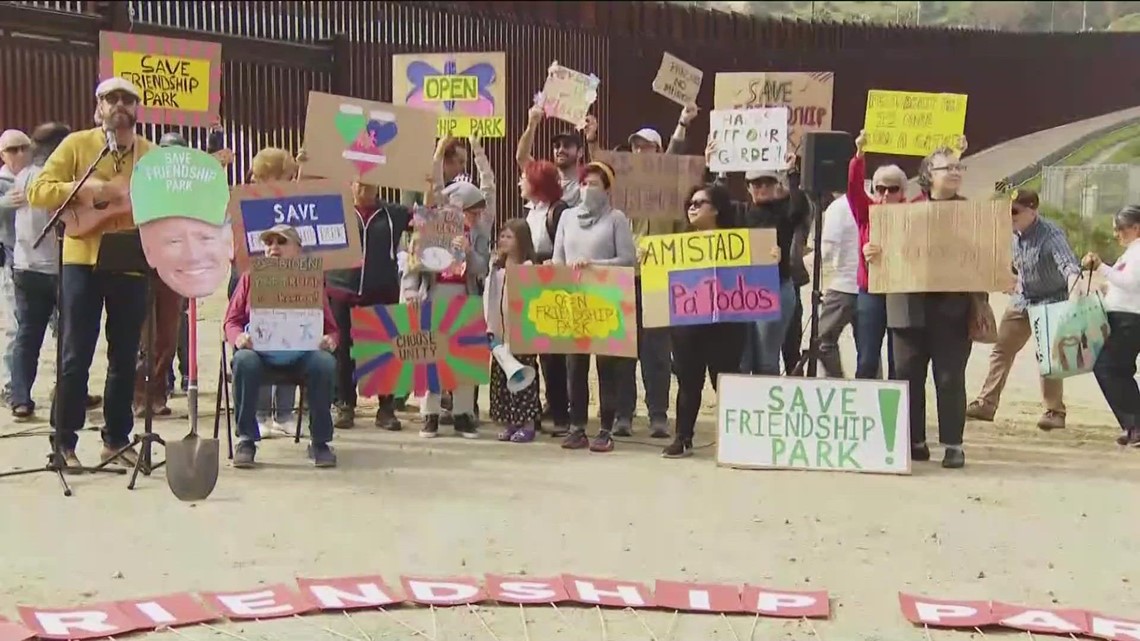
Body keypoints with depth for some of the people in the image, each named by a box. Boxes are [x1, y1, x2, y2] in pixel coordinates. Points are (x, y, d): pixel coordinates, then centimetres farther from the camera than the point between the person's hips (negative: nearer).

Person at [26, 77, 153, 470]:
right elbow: (37, 191, -3)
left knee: (125, 357, 8)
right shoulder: (77, 144, 3)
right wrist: (83, 189, -16)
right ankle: (65, 441, 9)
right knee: (76, 355, -1)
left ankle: (117, 439, 19)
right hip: (83, 259, -2)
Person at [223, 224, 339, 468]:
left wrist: (329, 340, -12)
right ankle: (246, 439, -20)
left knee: (325, 363, -33)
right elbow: (231, 321, 13)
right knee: (244, 361, -36)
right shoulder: (250, 278, 19)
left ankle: (319, 441, -17)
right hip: (259, 348, 0)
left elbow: (330, 327, 13)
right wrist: (238, 337, -12)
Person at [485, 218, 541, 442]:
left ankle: (527, 424, 4)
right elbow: (488, 296, 12)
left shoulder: (528, 266, -8)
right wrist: (489, 326, 5)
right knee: (501, 379, 8)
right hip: (500, 333, 7)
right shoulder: (496, 267, 13)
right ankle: (510, 423, 16)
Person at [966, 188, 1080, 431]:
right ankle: (986, 403, 12)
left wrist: (1073, 284, -58)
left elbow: (1067, 262, -40)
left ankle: (1055, 412, 4)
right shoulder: (1013, 234, -3)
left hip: (1050, 301, -7)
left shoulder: (1050, 234, -24)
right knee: (1001, 349, 6)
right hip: (1021, 299, 7)